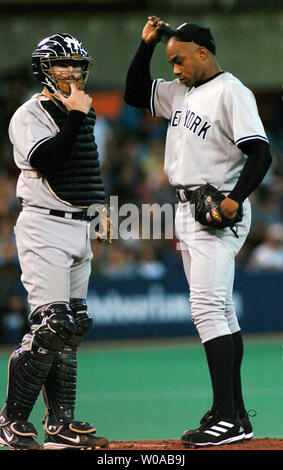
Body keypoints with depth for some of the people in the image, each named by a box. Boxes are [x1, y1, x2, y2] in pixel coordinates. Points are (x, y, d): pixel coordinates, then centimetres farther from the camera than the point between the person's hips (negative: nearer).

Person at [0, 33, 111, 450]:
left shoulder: (82, 114, 18)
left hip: (80, 228, 9)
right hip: (45, 227, -9)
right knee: (50, 325, -15)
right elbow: (47, 160, -24)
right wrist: (75, 115, -21)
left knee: (72, 328, 7)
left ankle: (61, 424, 11)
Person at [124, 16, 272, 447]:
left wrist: (235, 199, -30)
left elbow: (260, 153, -19)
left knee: (207, 309, -16)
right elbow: (135, 94, 25)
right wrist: (147, 46, 13)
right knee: (219, 311, 10)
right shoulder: (181, 91, 15)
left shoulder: (231, 92, -12)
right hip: (187, 211, 9)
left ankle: (228, 420, -20)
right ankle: (234, 414, 14)